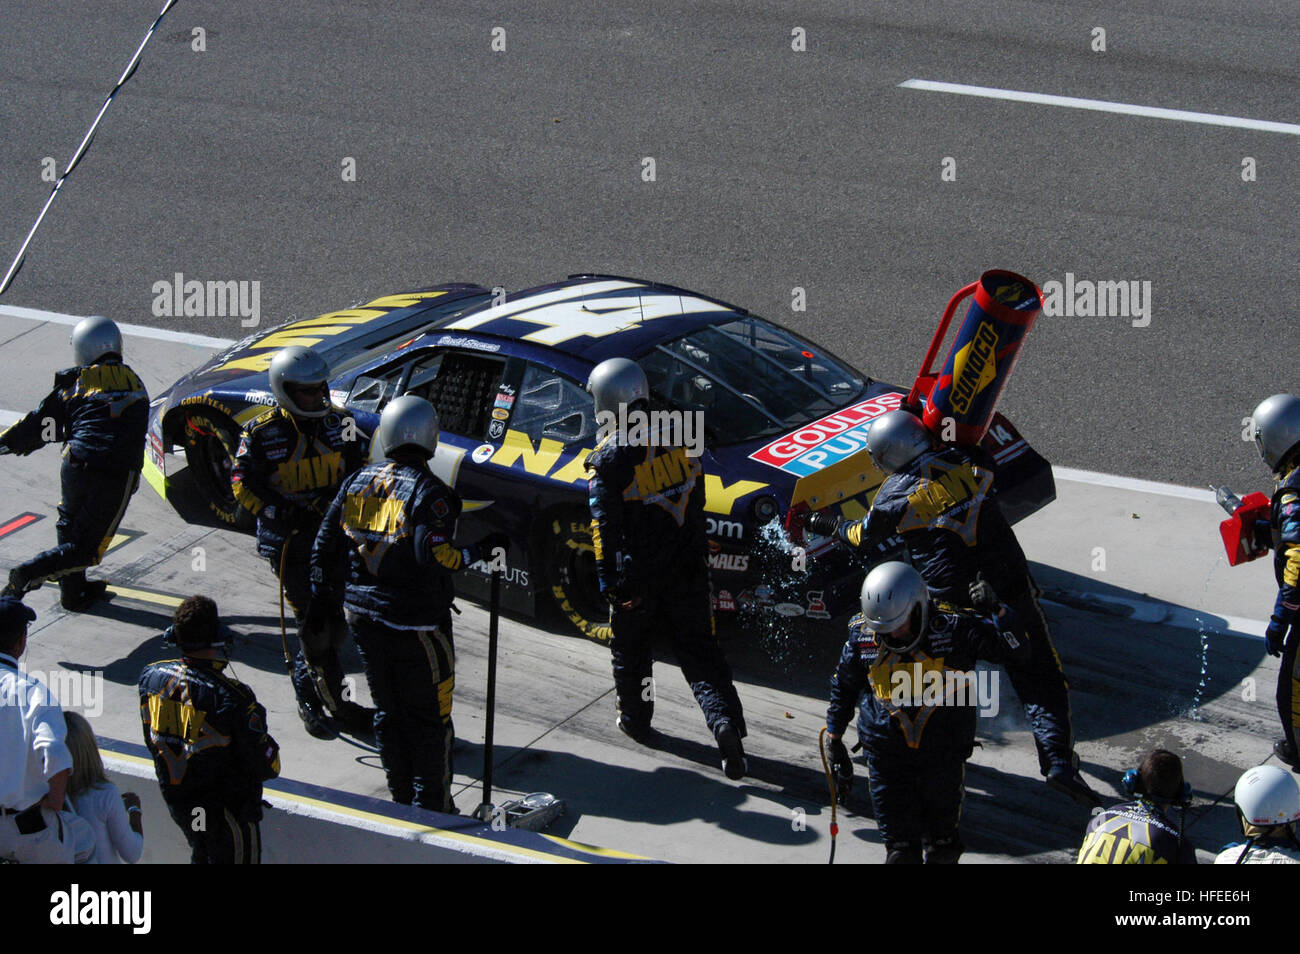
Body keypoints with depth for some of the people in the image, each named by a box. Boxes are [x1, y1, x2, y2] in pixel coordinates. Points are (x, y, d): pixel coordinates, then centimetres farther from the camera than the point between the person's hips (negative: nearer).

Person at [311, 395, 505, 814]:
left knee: (389, 712, 19)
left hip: (364, 621, 6)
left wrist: (324, 594, 22)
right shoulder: (429, 492, -17)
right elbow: (433, 555, -28)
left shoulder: (356, 483, 2)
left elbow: (324, 547, 8)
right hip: (416, 623, -6)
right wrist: (483, 549, -15)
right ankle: (433, 808, 14)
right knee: (430, 718, 7)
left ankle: (402, 800, 30)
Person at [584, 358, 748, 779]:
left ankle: (635, 719, 35)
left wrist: (606, 576, -14)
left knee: (631, 649, 19)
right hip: (687, 569, 4)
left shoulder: (609, 458, -16)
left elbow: (604, 524, -18)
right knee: (699, 650, 5)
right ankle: (725, 721, -13)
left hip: (638, 574, -4)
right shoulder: (676, 438, 0)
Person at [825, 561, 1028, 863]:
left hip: (943, 755, 0)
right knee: (900, 847, -1)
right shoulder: (862, 634, -8)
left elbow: (1015, 649, -12)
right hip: (886, 755, 1)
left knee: (942, 846, 12)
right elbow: (843, 688, 10)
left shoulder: (953, 627, -14)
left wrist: (996, 612, -29)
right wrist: (835, 742, 13)